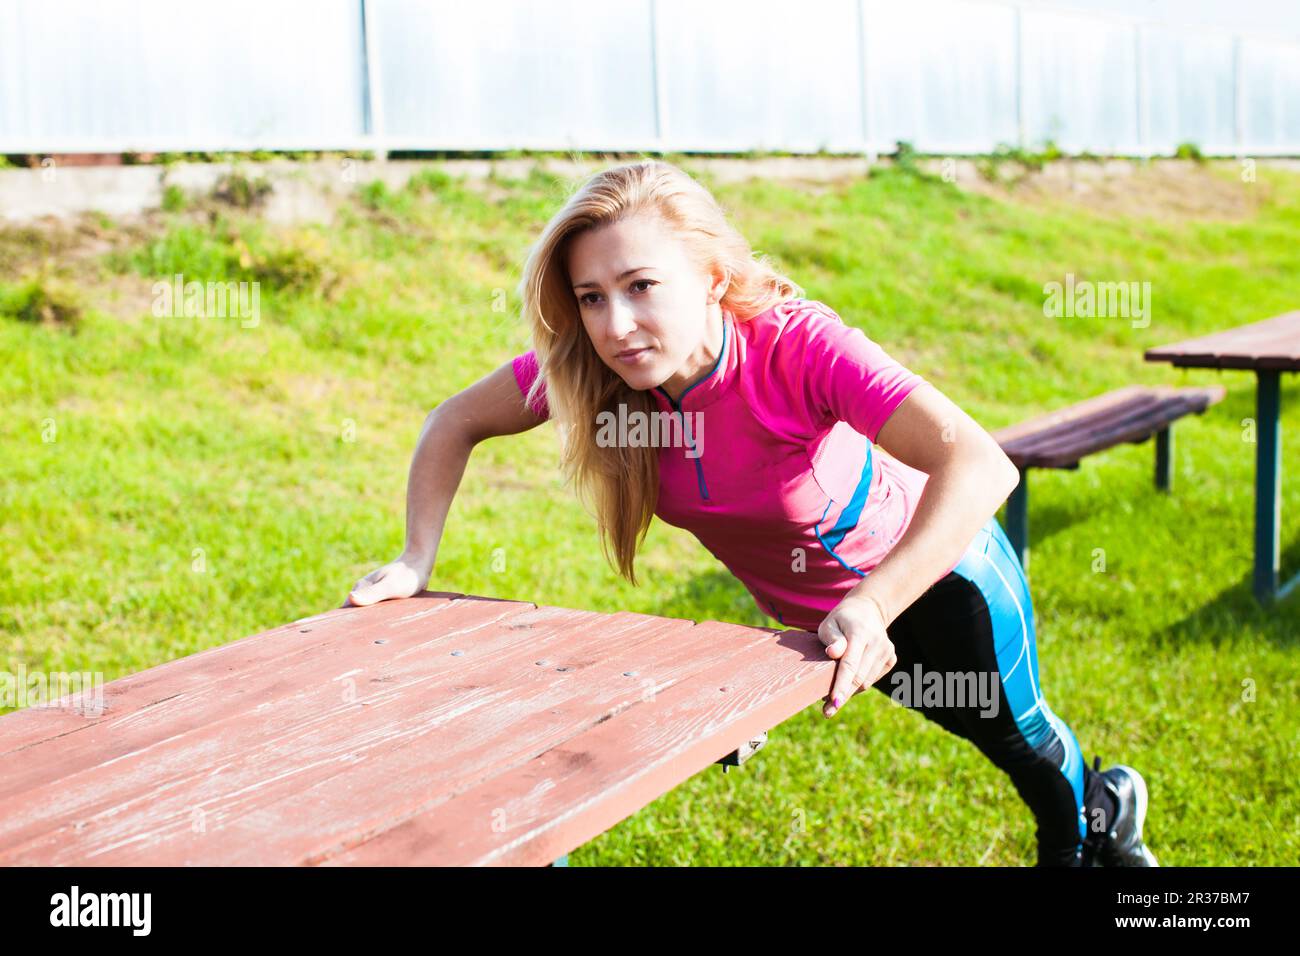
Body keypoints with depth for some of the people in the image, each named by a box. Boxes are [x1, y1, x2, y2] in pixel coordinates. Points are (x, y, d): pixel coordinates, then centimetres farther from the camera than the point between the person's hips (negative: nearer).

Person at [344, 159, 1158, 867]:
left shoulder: (798, 347, -41)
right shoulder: (587, 370, -27)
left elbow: (980, 466, -51)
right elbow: (458, 423, -10)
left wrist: (872, 607, -59)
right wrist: (416, 562, -20)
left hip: (937, 571, -5)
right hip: (812, 605, 5)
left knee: (1019, 738, 22)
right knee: (983, 734, 30)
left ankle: (1096, 814, 58)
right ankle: (1098, 805, 62)